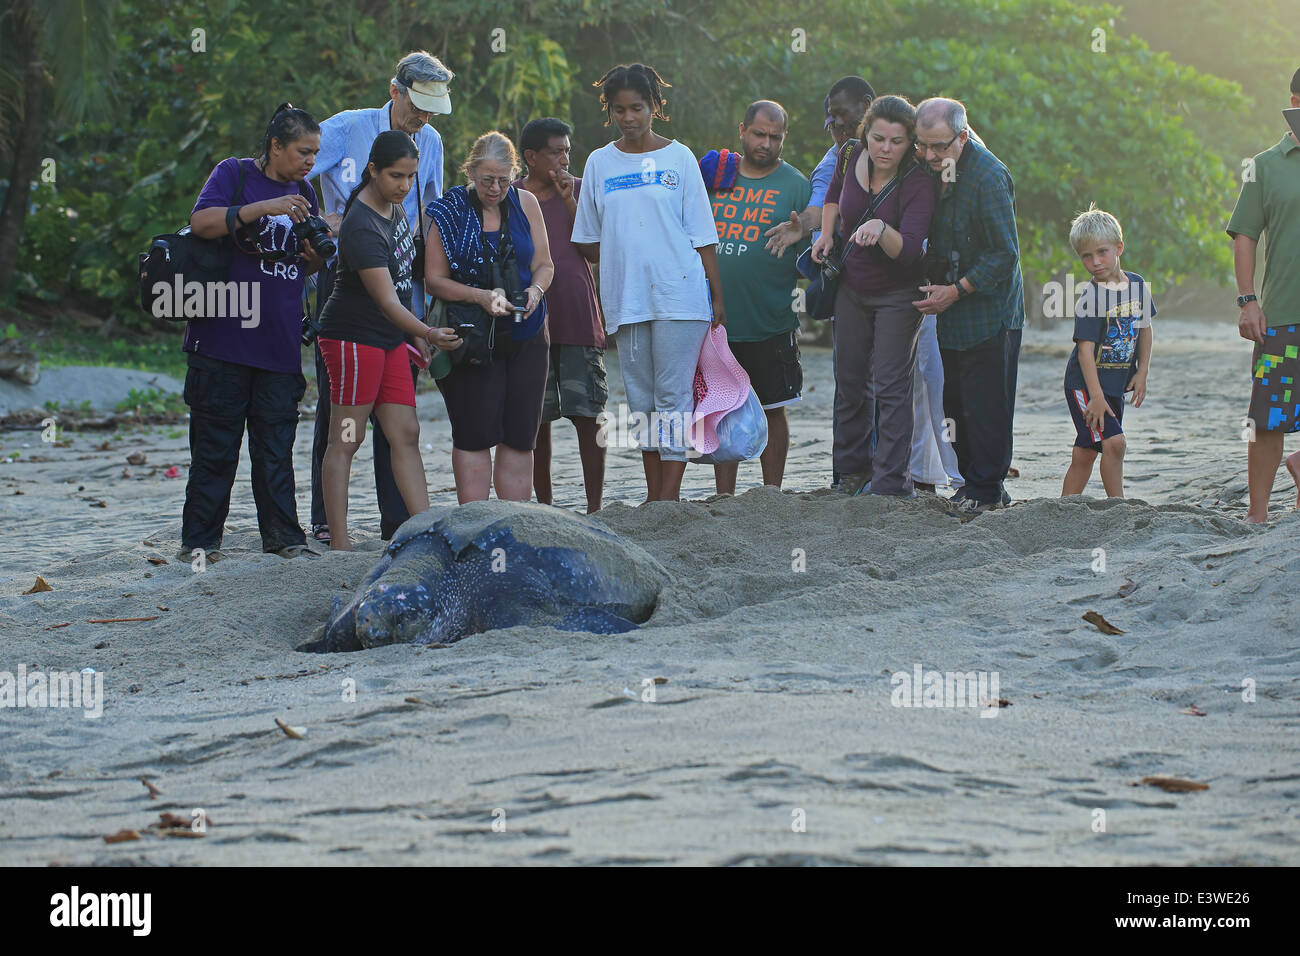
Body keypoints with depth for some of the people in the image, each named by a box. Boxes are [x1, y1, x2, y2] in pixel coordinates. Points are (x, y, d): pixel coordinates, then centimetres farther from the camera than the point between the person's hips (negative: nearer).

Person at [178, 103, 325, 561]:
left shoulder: (303, 193, 16)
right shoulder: (234, 174, 0)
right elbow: (202, 222, -17)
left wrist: (319, 252, -1)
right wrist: (265, 207, -24)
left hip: (279, 343, 5)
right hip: (224, 337, -5)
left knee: (276, 444, 4)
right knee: (215, 442, -1)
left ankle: (282, 535, 8)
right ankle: (199, 539, 4)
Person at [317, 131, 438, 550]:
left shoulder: (394, 206, 7)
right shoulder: (362, 227, -23)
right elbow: (387, 302, -28)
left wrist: (415, 336, 19)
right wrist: (426, 332, -40)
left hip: (390, 339, 9)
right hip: (353, 337, -9)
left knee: (406, 436, 5)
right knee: (346, 441, -5)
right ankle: (339, 543, -4)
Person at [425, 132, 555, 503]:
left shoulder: (525, 204, 6)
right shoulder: (450, 211, -3)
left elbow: (544, 265, 12)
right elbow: (434, 279, -4)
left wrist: (535, 290, -11)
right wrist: (481, 296, -19)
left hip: (526, 336, 3)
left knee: (520, 436, 2)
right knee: (475, 434, -6)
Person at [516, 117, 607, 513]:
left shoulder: (579, 191, 9)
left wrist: (569, 201, -9)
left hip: (579, 323, 0)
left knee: (587, 415, -4)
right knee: (537, 420, 3)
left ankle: (594, 507, 0)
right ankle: (543, 506, 12)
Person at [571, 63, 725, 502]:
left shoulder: (678, 157, 4)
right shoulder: (599, 163, 10)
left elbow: (702, 234, 4)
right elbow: (589, 243, 17)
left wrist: (717, 295, 0)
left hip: (679, 296, -3)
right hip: (625, 298, 3)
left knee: (673, 396, -7)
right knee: (641, 399, 5)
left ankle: (670, 494, -9)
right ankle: (653, 496, 10)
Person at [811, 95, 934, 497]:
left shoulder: (918, 184, -25)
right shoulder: (852, 157, -11)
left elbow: (909, 250, -36)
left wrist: (880, 229, -53)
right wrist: (826, 235, 0)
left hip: (897, 294, -5)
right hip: (852, 288, 5)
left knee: (890, 385, -9)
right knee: (850, 380, 14)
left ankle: (891, 482, -3)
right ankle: (853, 467, 31)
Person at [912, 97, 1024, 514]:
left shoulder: (989, 176, -20)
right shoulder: (934, 170, 4)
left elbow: (1005, 253, -18)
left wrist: (957, 290, -17)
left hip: (989, 312, -8)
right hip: (952, 313, 8)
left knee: (986, 405, -4)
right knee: (957, 402, 10)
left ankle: (986, 489, 4)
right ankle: (974, 480, 20)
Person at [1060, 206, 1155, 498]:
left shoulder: (1137, 285, 3)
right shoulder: (1090, 296, -16)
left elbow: (1144, 329, 16)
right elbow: (1085, 349, -19)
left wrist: (1142, 373, 7)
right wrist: (1096, 396, -24)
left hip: (1115, 384, 6)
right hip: (1084, 384, -6)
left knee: (1085, 453, 9)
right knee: (1113, 441, -17)